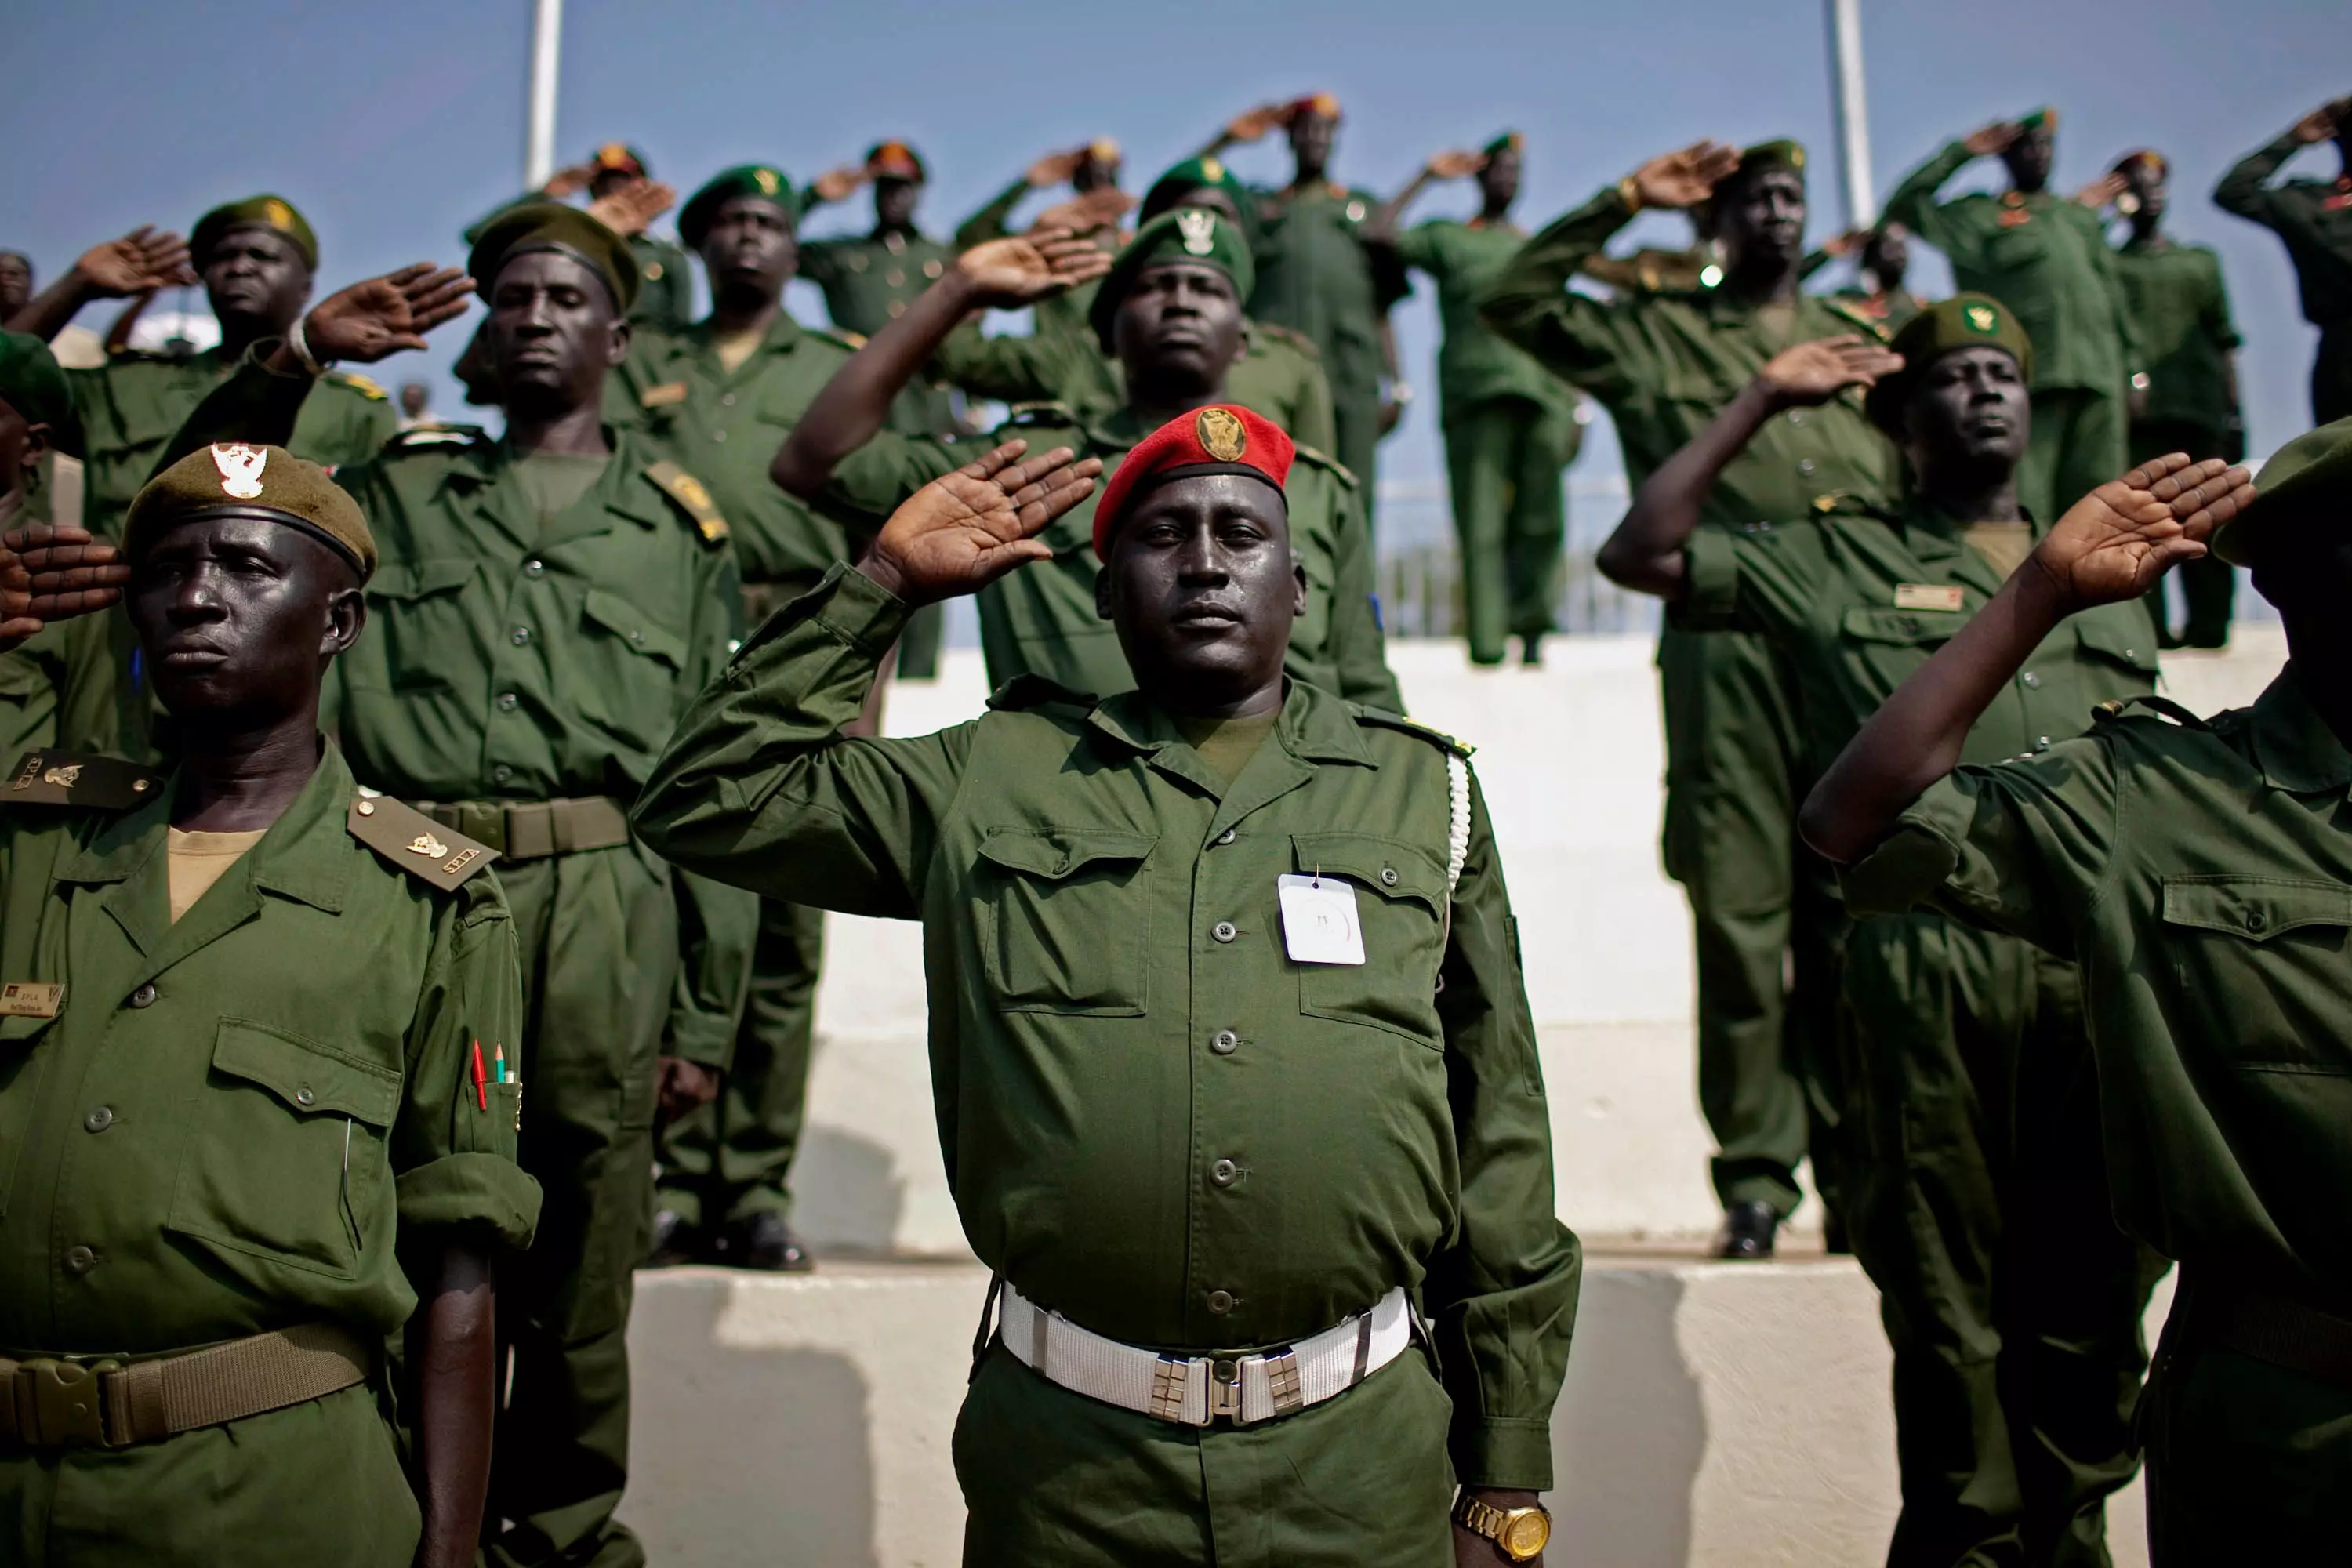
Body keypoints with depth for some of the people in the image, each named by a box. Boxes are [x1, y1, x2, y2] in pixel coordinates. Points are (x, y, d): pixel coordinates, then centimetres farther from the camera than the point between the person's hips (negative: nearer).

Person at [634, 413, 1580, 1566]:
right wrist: (883, 580, 3)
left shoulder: (1423, 793, 5)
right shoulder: (992, 778, 6)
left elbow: (1500, 1145, 7)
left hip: (1361, 1460, 0)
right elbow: (710, 801, 7)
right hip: (1064, 1461, 0)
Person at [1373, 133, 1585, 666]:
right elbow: (1377, 233, 5)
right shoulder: (1447, 238, 18)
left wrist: (1576, 408, 13)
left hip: (1544, 395, 3)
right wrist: (1426, 176, 11)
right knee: (1482, 523, -9)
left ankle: (1531, 628, -2)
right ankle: (1487, 645, -12)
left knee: (1542, 518, -8)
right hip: (1478, 393, -3)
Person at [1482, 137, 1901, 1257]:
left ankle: (1854, 1166, 12)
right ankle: (1754, 1172, 4)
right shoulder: (1655, 334, 15)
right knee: (1740, 912, -3)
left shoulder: (1862, 341, 24)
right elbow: (1513, 301, 6)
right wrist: (1626, 200, 5)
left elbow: (1919, 481, 21)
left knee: (1853, 913, 2)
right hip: (1727, 646, -2)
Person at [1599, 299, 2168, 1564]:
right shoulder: (1837, 557, 9)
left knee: (2095, 1290, 10)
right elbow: (1640, 554, -1)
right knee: (1948, 1294, 5)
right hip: (1930, 968, -4)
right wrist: (1762, 401, 0)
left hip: (2100, 961, 4)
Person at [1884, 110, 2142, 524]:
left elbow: (2115, 297, 22)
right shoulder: (1977, 215, 12)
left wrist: (2132, 371, 15)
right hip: (2029, 377, -4)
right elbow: (1904, 205, 0)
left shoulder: (2080, 218, 24)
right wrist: (1962, 152, 2)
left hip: (2097, 375, 4)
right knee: (2023, 503, -10)